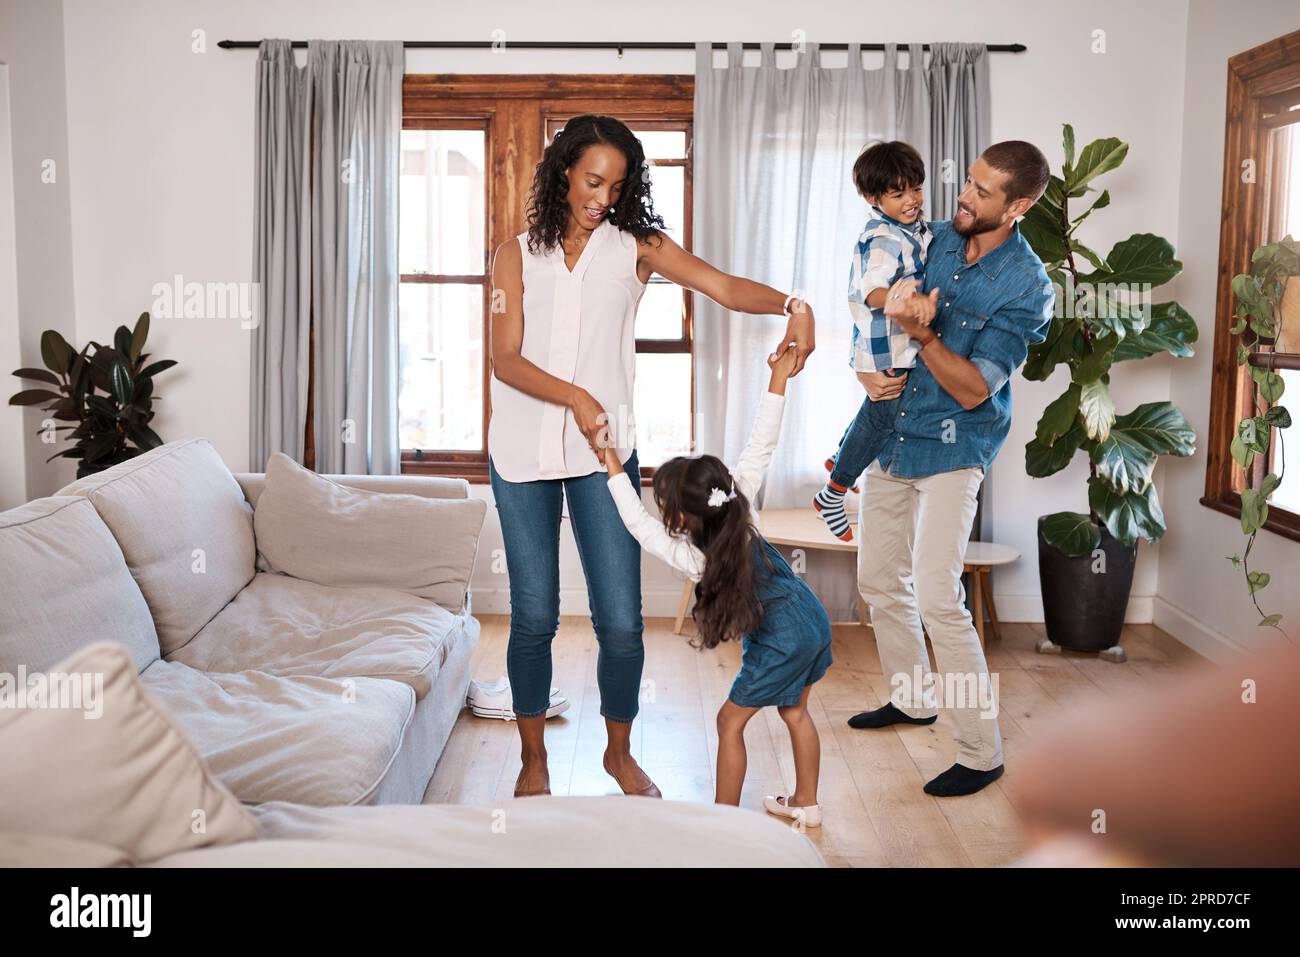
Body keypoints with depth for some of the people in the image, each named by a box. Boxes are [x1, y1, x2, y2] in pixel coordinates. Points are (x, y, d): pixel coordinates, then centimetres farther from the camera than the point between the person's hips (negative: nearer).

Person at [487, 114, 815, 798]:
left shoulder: (636, 245, 4)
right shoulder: (517, 255, 4)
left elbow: (724, 287, -11)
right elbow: (505, 361, -6)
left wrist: (790, 305, -30)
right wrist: (573, 397, -22)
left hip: (604, 450, 0)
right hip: (522, 452, 0)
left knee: (621, 619, -2)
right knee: (533, 617, 4)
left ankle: (620, 752, 23)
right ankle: (533, 758, 25)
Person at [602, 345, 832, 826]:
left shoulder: (688, 556, -18)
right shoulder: (740, 500, -7)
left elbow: (638, 524, -10)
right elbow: (760, 446, -7)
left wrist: (615, 469, -6)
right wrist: (778, 379, -11)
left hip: (779, 639, -8)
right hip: (812, 618, 8)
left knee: (730, 722, 8)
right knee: (795, 711, 23)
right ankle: (806, 803, 35)